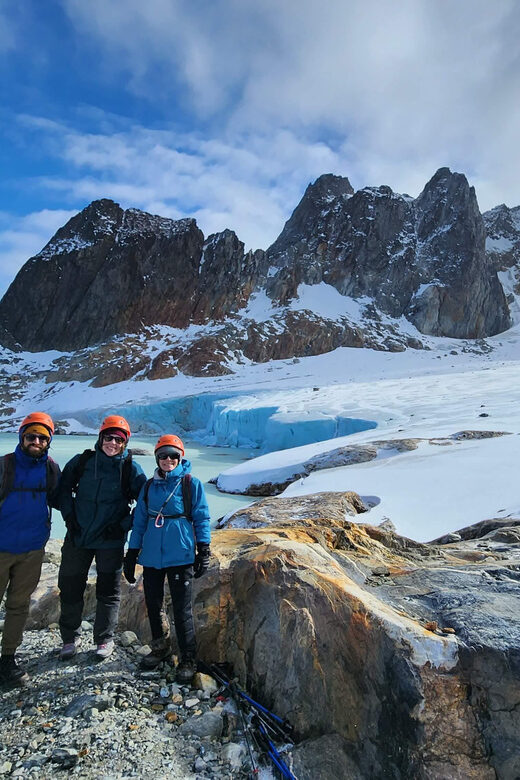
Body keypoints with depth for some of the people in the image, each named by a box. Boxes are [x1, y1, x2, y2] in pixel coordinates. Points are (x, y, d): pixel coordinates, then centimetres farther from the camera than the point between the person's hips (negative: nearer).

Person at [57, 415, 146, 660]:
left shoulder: (131, 469, -7)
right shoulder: (82, 461, -2)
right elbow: (64, 488, 12)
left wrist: (125, 525, -10)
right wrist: (68, 515, 1)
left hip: (110, 541, -2)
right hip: (77, 537, 2)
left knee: (108, 592, 8)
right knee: (70, 587, 13)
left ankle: (105, 639, 27)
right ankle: (69, 638, 34)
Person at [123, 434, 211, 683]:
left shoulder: (191, 484, -2)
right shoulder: (149, 486, 9)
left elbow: (201, 518, 0)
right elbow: (140, 521, 13)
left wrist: (203, 551, -5)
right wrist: (131, 554, 11)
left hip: (180, 555, -4)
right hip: (152, 555, 5)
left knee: (182, 609, 0)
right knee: (152, 604, 15)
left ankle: (188, 660, 16)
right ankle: (160, 647, 38)